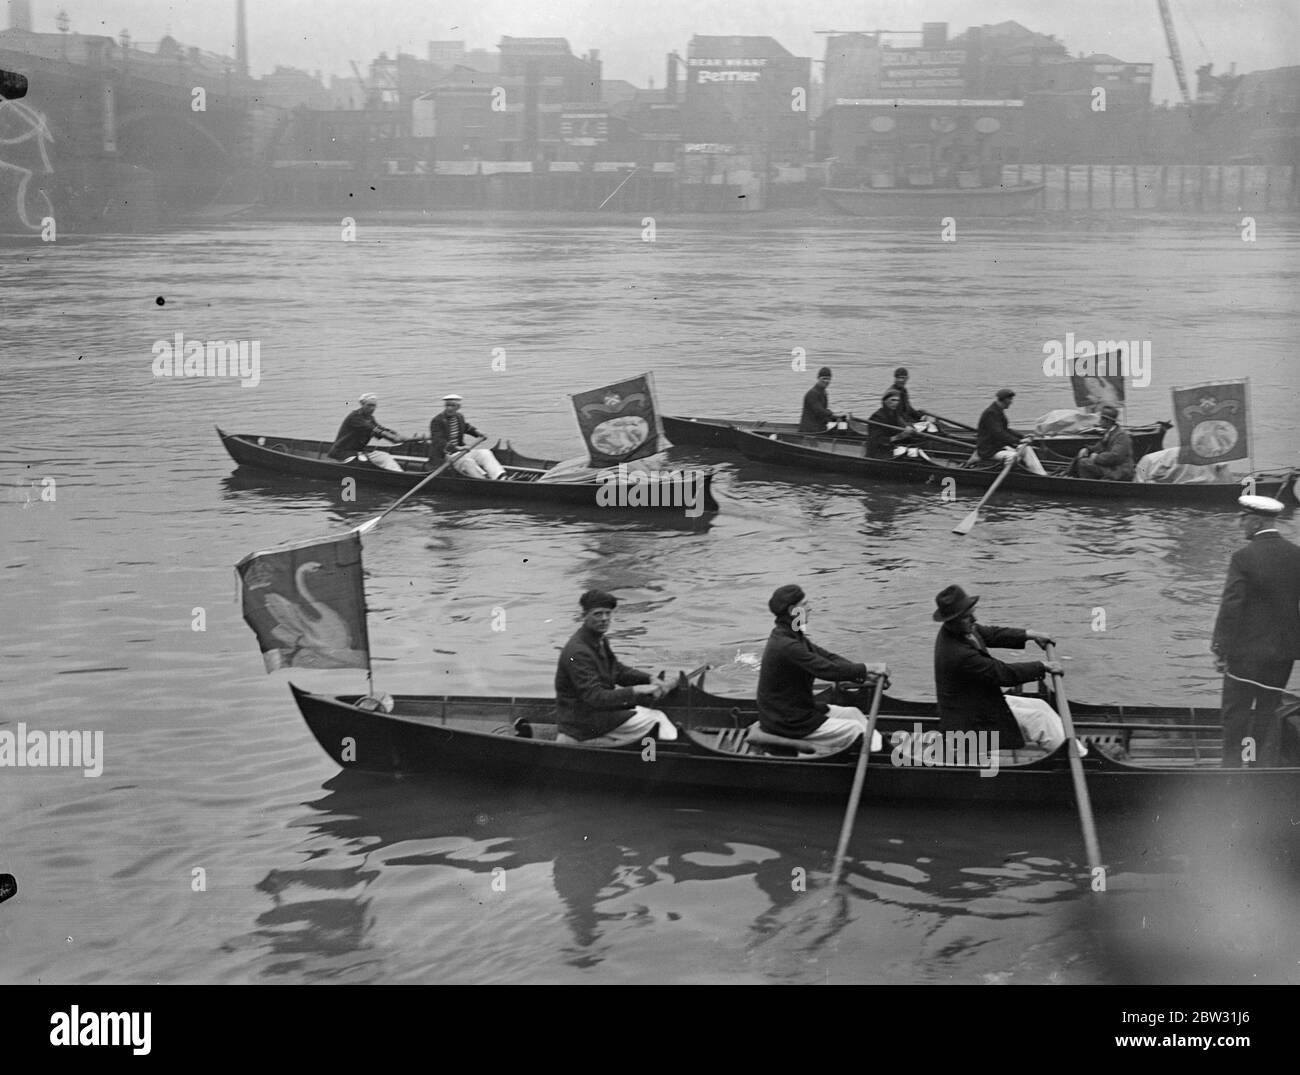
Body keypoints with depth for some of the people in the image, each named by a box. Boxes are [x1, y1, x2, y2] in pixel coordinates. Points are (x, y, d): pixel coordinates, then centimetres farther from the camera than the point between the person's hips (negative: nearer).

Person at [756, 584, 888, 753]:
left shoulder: (793, 636, 8)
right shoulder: (785, 646, -26)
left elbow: (826, 657, 6)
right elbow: (827, 669, -27)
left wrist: (864, 674, -4)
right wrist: (867, 669, -17)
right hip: (786, 724, -10)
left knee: (853, 713, 13)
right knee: (855, 730, -6)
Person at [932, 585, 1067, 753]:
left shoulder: (964, 630, -5)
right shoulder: (958, 654, -34)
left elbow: (991, 634, 12)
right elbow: (1005, 674, -27)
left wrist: (1030, 635, 6)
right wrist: (1042, 666, -16)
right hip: (972, 721, -10)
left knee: (1040, 706, 11)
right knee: (1038, 719, -7)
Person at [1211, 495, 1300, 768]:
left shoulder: (1244, 557, -15)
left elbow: (1230, 606, -16)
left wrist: (1220, 648, -11)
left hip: (1247, 652, -5)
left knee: (1236, 712, 4)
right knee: (1269, 710, 14)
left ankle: (1232, 764, 5)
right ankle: (1267, 766, 14)